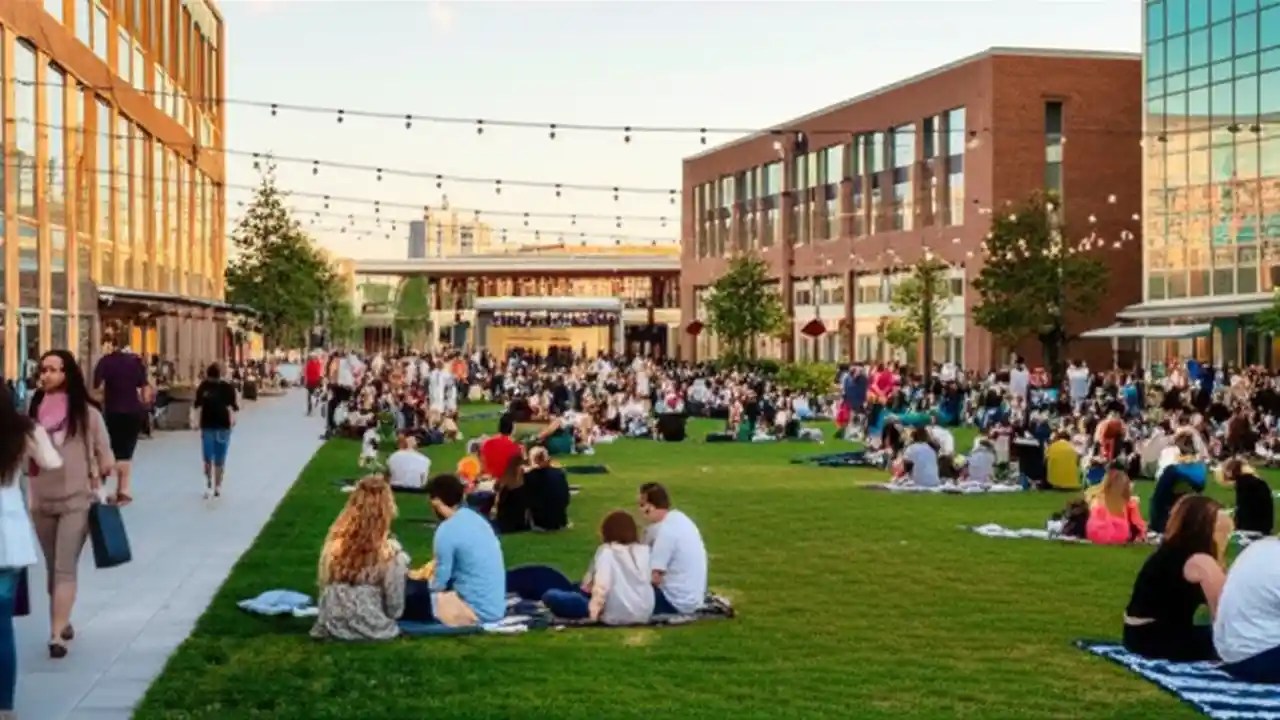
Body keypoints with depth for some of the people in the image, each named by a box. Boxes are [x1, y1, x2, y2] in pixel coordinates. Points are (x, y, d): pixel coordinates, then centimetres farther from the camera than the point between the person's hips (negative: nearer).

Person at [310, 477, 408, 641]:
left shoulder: (334, 541, -4)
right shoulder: (389, 550, -17)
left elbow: (324, 587, 6)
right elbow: (395, 608, -10)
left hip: (332, 628, 5)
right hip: (371, 631, -5)